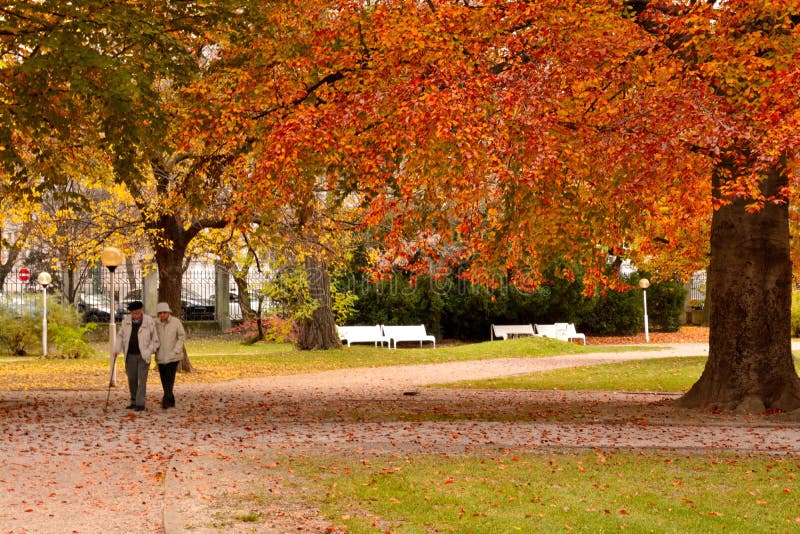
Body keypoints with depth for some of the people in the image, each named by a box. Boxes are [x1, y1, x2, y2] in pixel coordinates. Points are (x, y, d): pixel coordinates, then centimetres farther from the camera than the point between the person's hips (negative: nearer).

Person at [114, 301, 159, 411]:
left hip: (143, 355, -4)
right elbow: (120, 336, 10)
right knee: (132, 379, 9)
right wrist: (117, 349, -1)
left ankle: (140, 403, -6)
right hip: (130, 355, 4)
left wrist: (150, 351, -8)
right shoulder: (126, 320, 3)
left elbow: (155, 339, 0)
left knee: (142, 379, -6)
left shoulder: (149, 321, -7)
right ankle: (134, 402, 19)